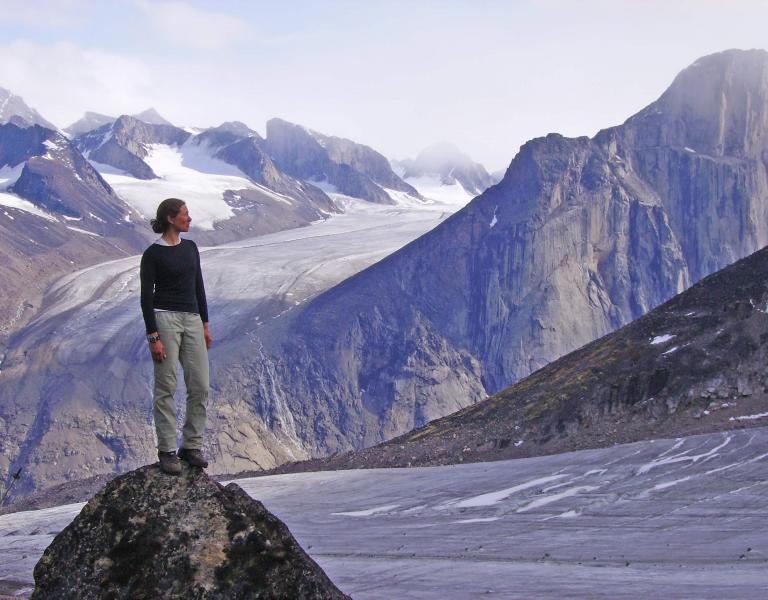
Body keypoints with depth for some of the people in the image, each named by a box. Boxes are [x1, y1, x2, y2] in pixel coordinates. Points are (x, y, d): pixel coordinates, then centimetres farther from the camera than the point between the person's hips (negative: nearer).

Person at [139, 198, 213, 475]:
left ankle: (191, 446, 12)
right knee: (166, 388, -3)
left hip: (192, 320, 6)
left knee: (200, 386, 2)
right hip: (164, 319, -6)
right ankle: (167, 451, 4)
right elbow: (146, 297, -9)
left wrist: (205, 325, 12)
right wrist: (154, 337, -15)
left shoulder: (190, 247, 11)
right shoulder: (153, 254, -8)